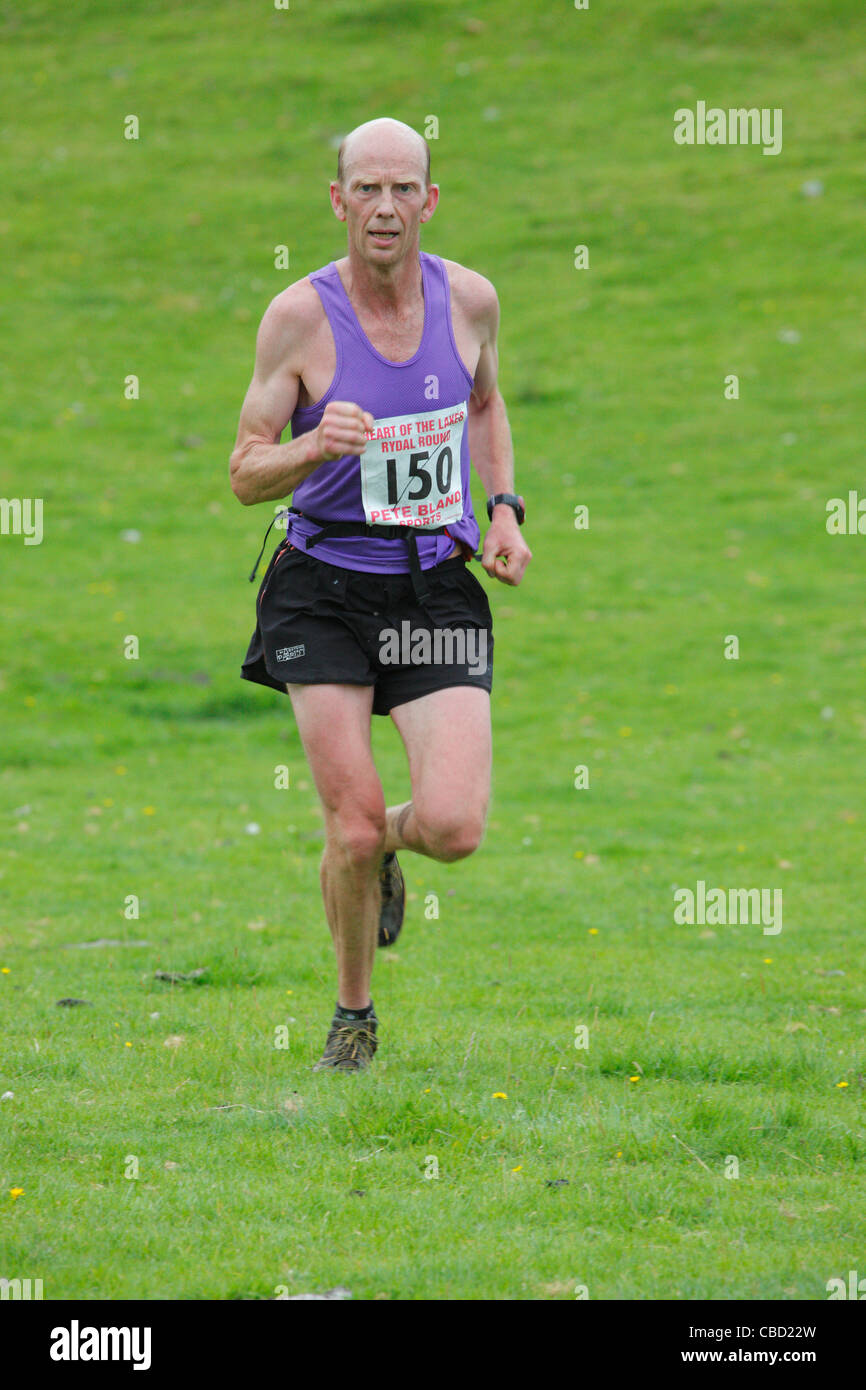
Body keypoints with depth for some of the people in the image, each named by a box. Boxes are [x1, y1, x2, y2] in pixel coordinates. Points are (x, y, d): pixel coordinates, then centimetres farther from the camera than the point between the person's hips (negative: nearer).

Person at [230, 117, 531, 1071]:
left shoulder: (469, 300, 0)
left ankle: (382, 842, 25)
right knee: (352, 832, -8)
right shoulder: (300, 315, -9)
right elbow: (245, 473, -5)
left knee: (452, 828, -13)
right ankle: (353, 1014, 19)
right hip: (324, 591, -2)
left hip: (438, 589, 2)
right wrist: (316, 445, -26)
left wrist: (503, 509, 8)